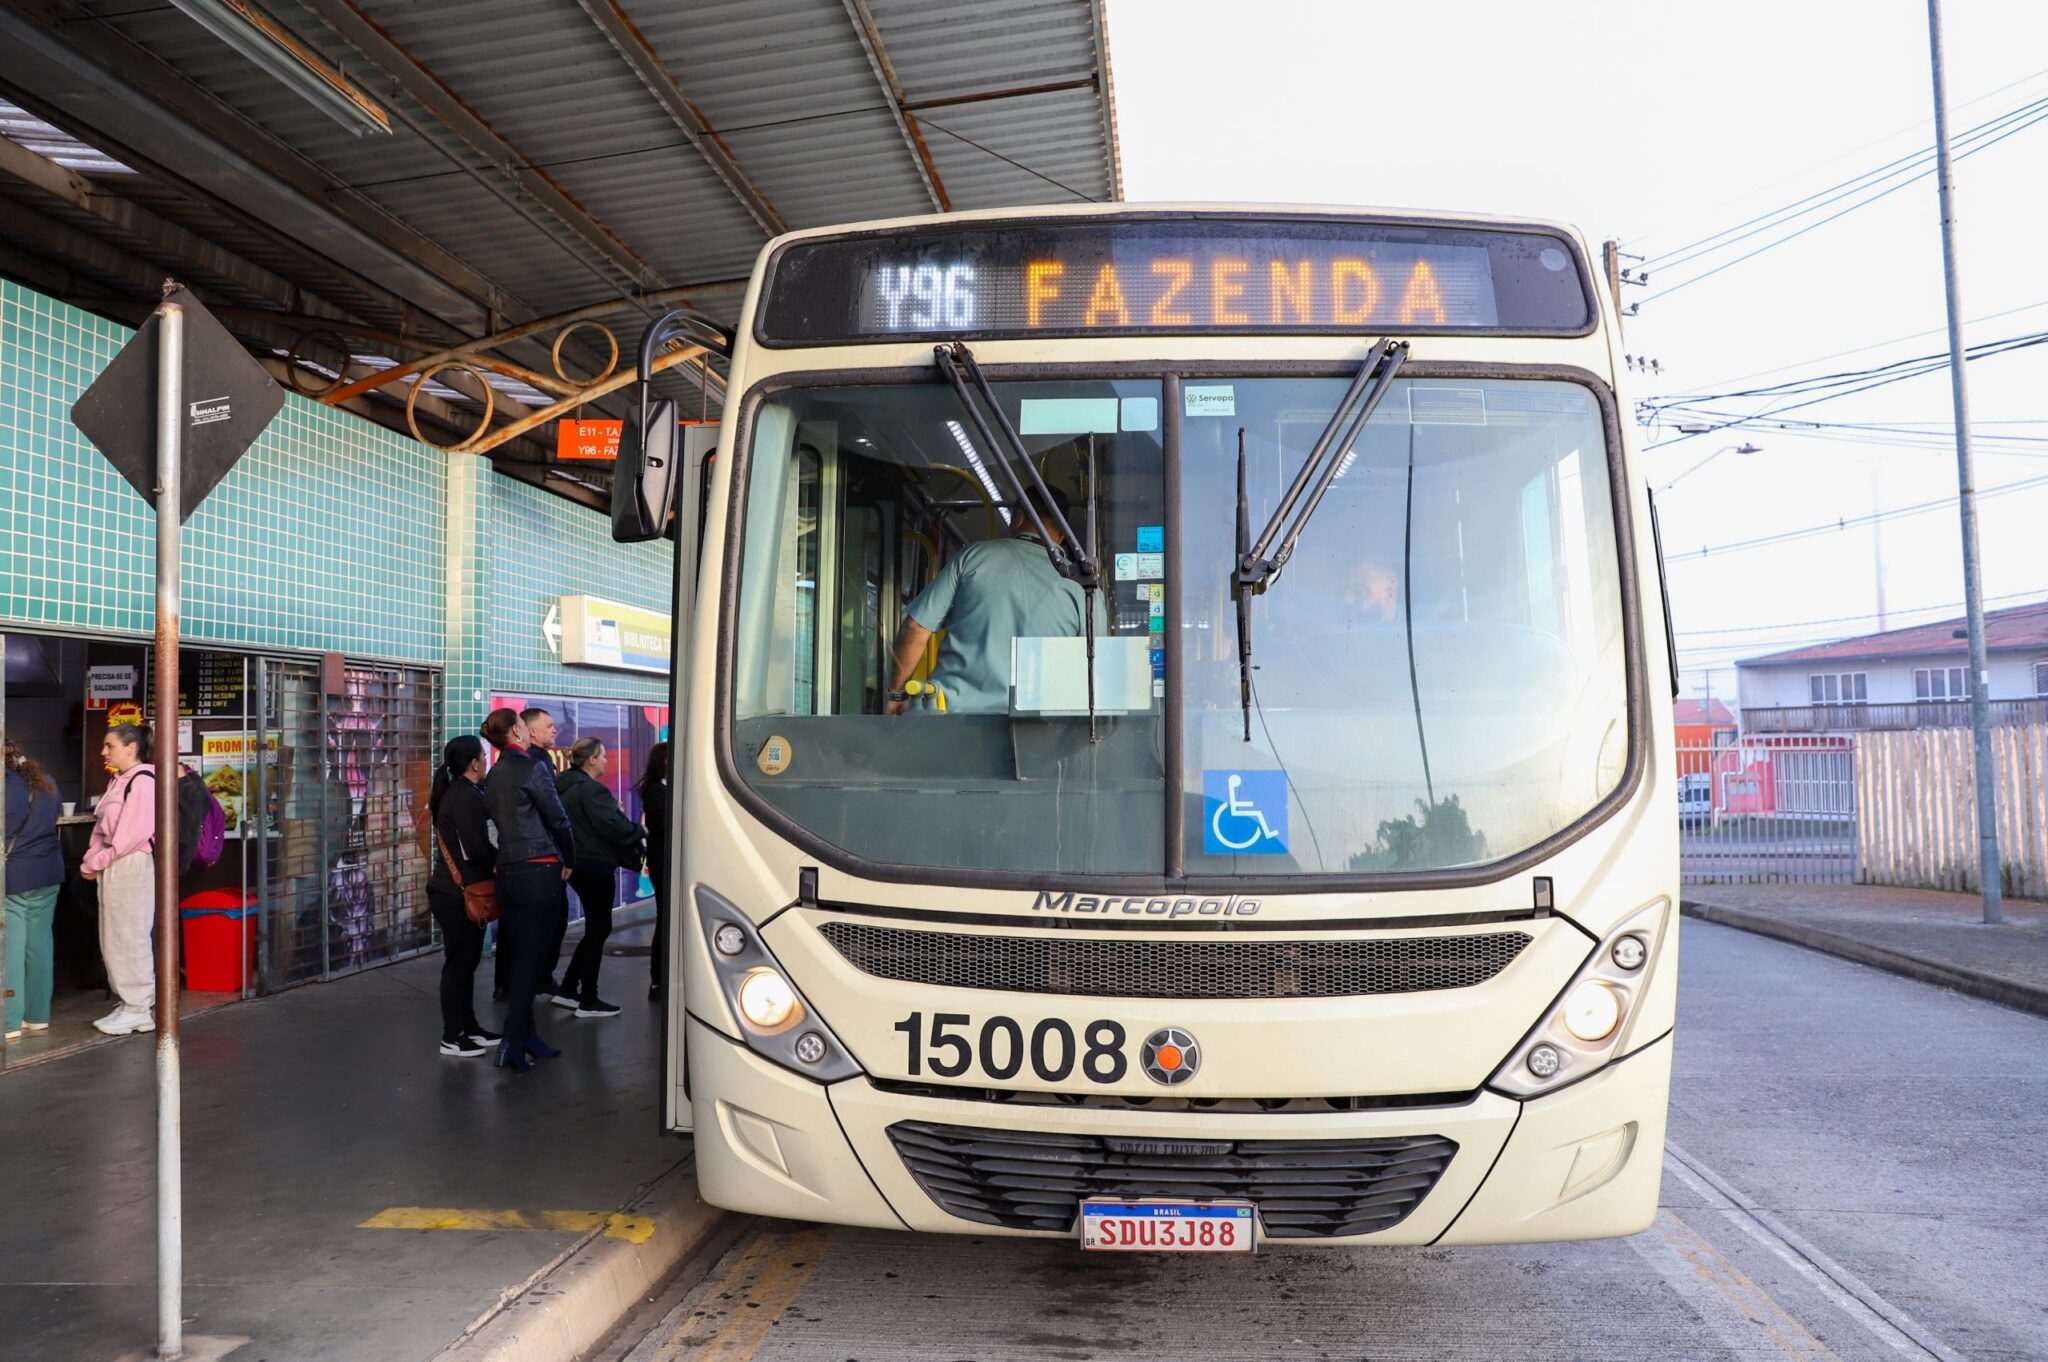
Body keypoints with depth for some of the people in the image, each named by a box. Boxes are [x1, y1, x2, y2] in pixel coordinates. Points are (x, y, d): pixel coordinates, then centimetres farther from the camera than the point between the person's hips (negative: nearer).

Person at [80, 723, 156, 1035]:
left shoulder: (143, 781, -15)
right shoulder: (118, 782, 15)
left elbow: (134, 833, -20)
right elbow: (102, 827, 17)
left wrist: (97, 861, -13)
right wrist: (92, 859, 2)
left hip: (133, 866, -9)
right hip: (111, 868, 9)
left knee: (128, 938, -3)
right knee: (112, 939, 13)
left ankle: (138, 1009, 6)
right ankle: (129, 1002, 22)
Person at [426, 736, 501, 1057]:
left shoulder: (456, 792, 12)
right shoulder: (465, 797, -18)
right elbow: (478, 849, -21)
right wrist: (505, 861, -3)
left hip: (455, 890, 10)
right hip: (459, 893, -10)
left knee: (464, 960, 15)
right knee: (459, 961, -3)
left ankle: (468, 1027, 23)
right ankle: (452, 1036, 5)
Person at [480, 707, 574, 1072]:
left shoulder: (494, 776, 12)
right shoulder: (531, 768, -11)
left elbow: (500, 819, 15)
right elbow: (558, 819, -10)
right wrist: (569, 860, 6)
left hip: (507, 872, 8)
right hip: (539, 871, -8)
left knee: (516, 957, 12)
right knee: (529, 959, -6)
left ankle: (525, 1035, 20)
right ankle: (512, 1044, -8)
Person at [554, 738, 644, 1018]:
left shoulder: (568, 787, 13)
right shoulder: (590, 789, -17)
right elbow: (611, 825, -23)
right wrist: (638, 830, -6)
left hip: (578, 864, 10)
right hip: (596, 866, -10)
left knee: (595, 928, 18)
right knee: (598, 929, 0)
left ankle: (568, 990, 20)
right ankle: (588, 1001, 5)